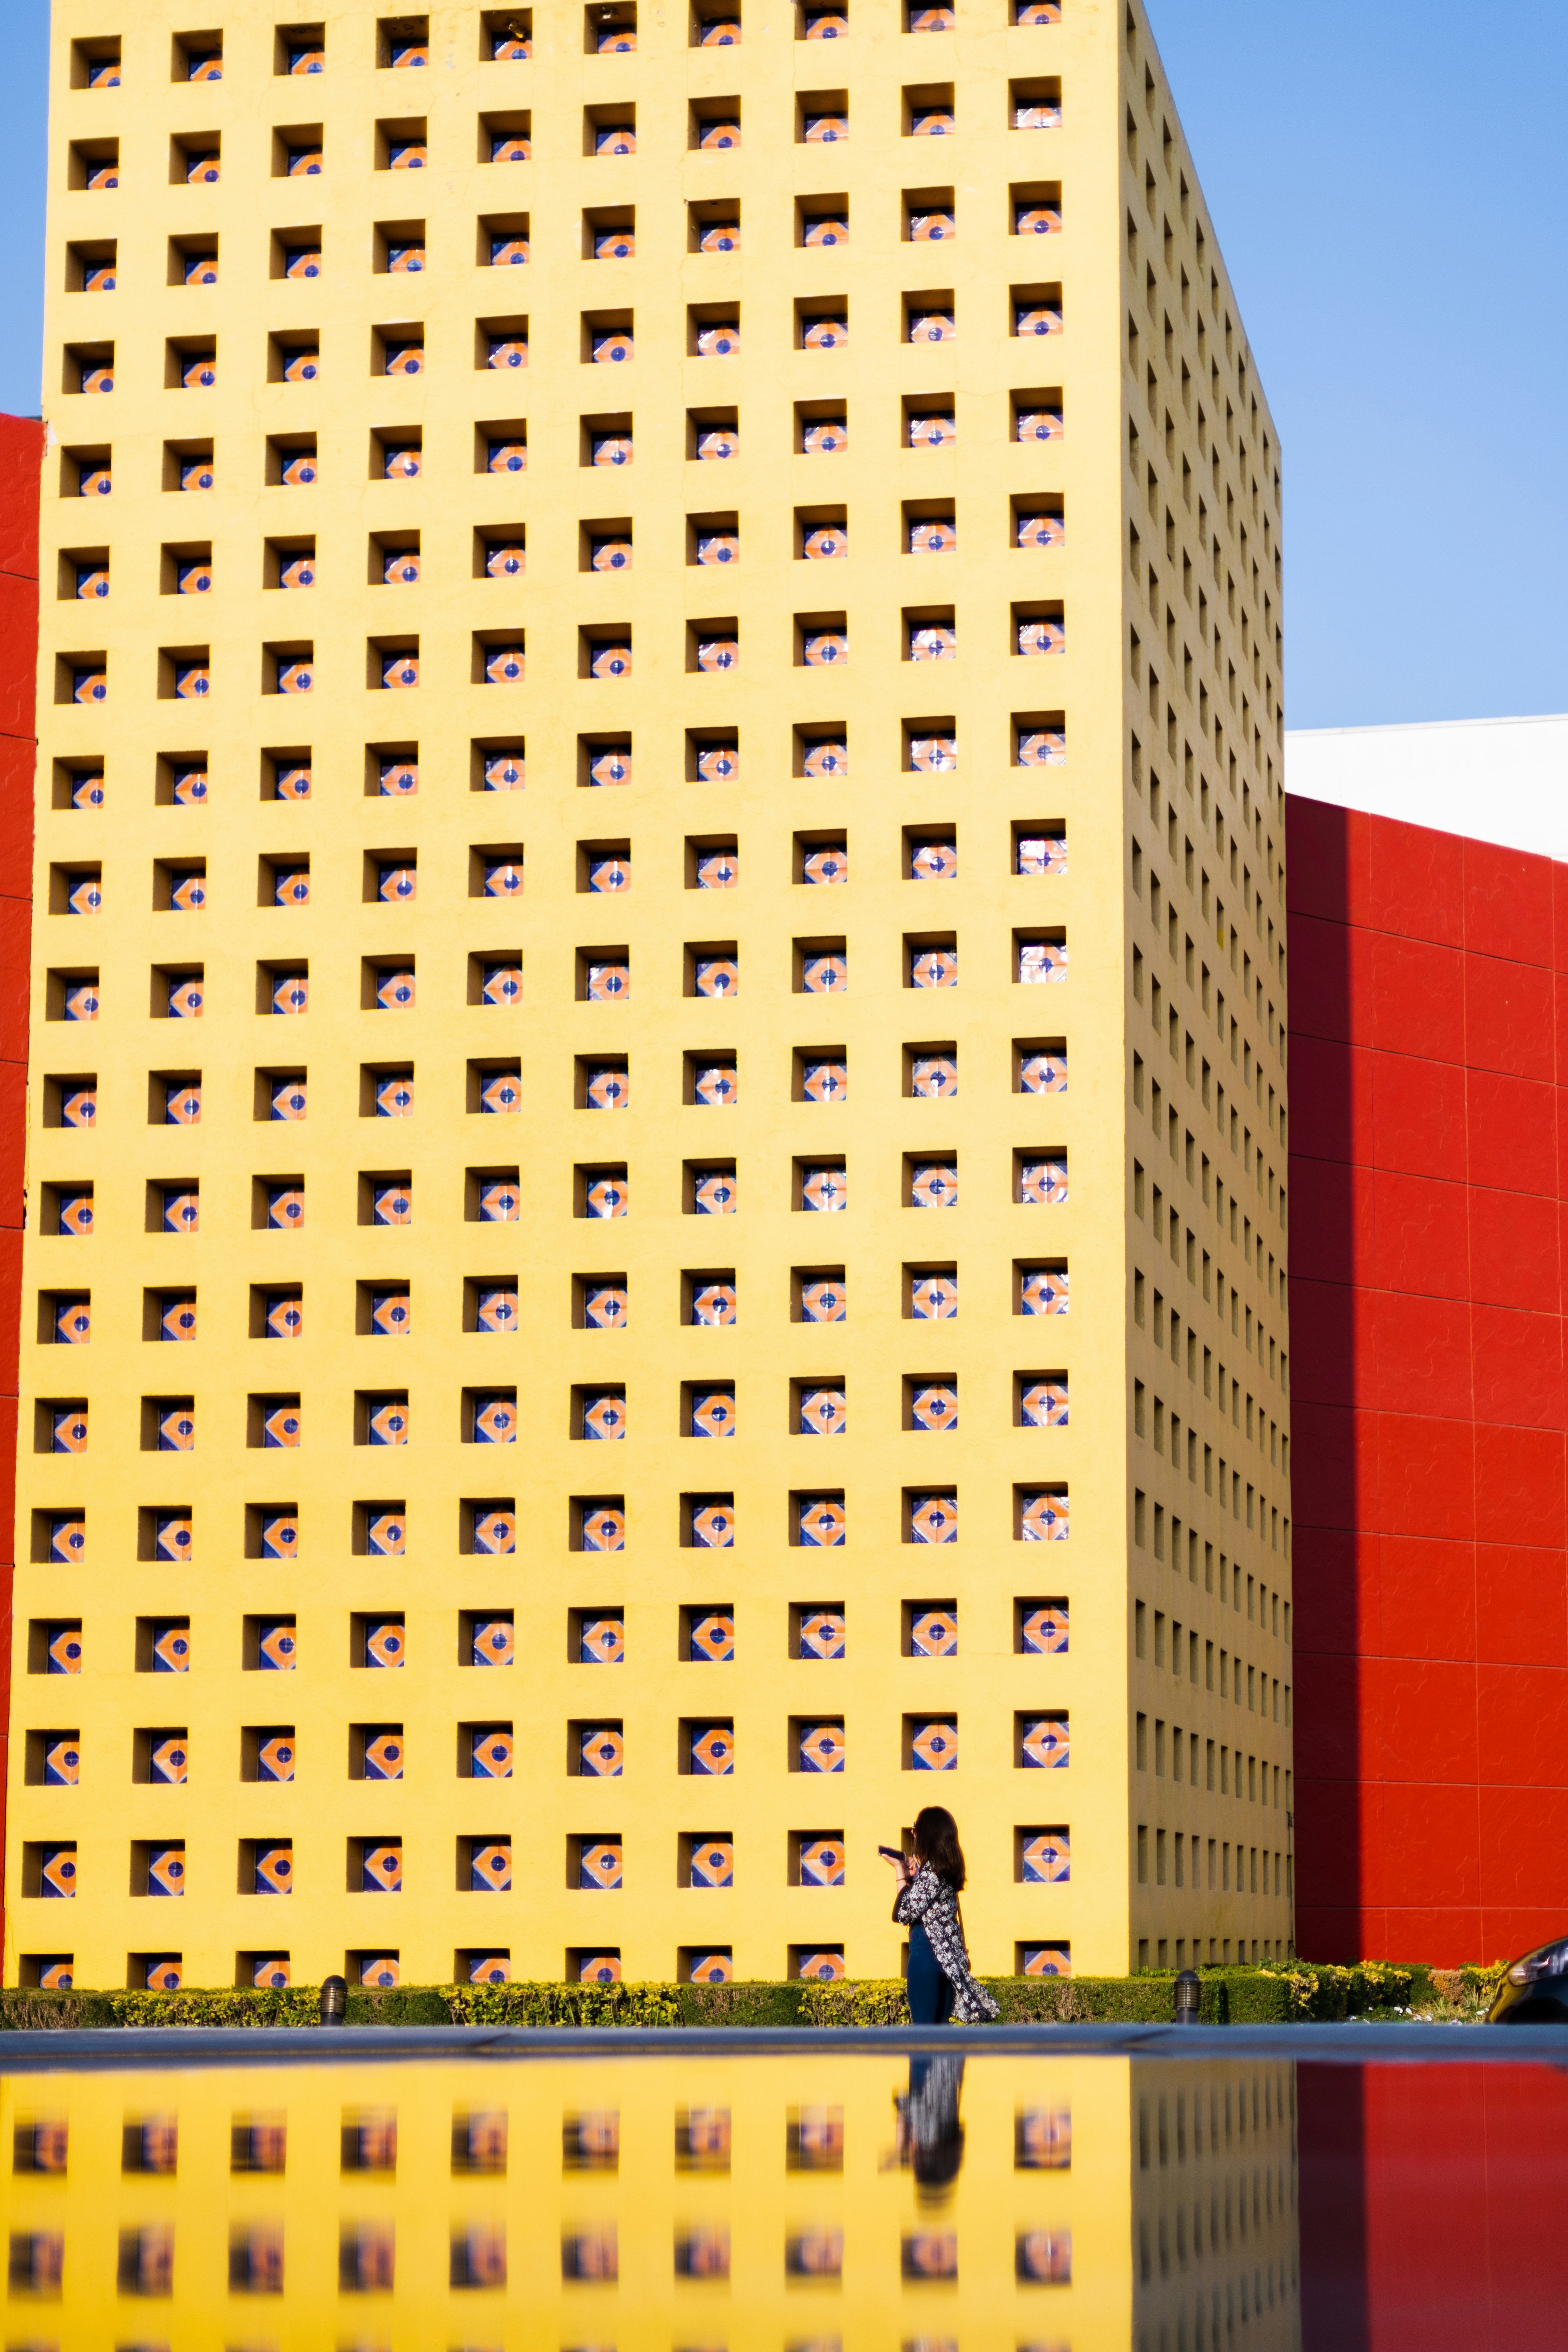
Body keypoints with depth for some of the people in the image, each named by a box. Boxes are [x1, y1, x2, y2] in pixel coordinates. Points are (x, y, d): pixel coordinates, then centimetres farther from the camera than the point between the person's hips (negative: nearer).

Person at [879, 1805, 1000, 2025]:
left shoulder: (931, 1870, -15)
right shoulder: (950, 1868, 12)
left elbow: (906, 1912, -15)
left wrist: (900, 1872, -8)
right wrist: (913, 1875, 11)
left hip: (928, 1955, -9)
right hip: (948, 1955, 9)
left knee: (924, 2030, -6)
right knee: (940, 2027, 11)